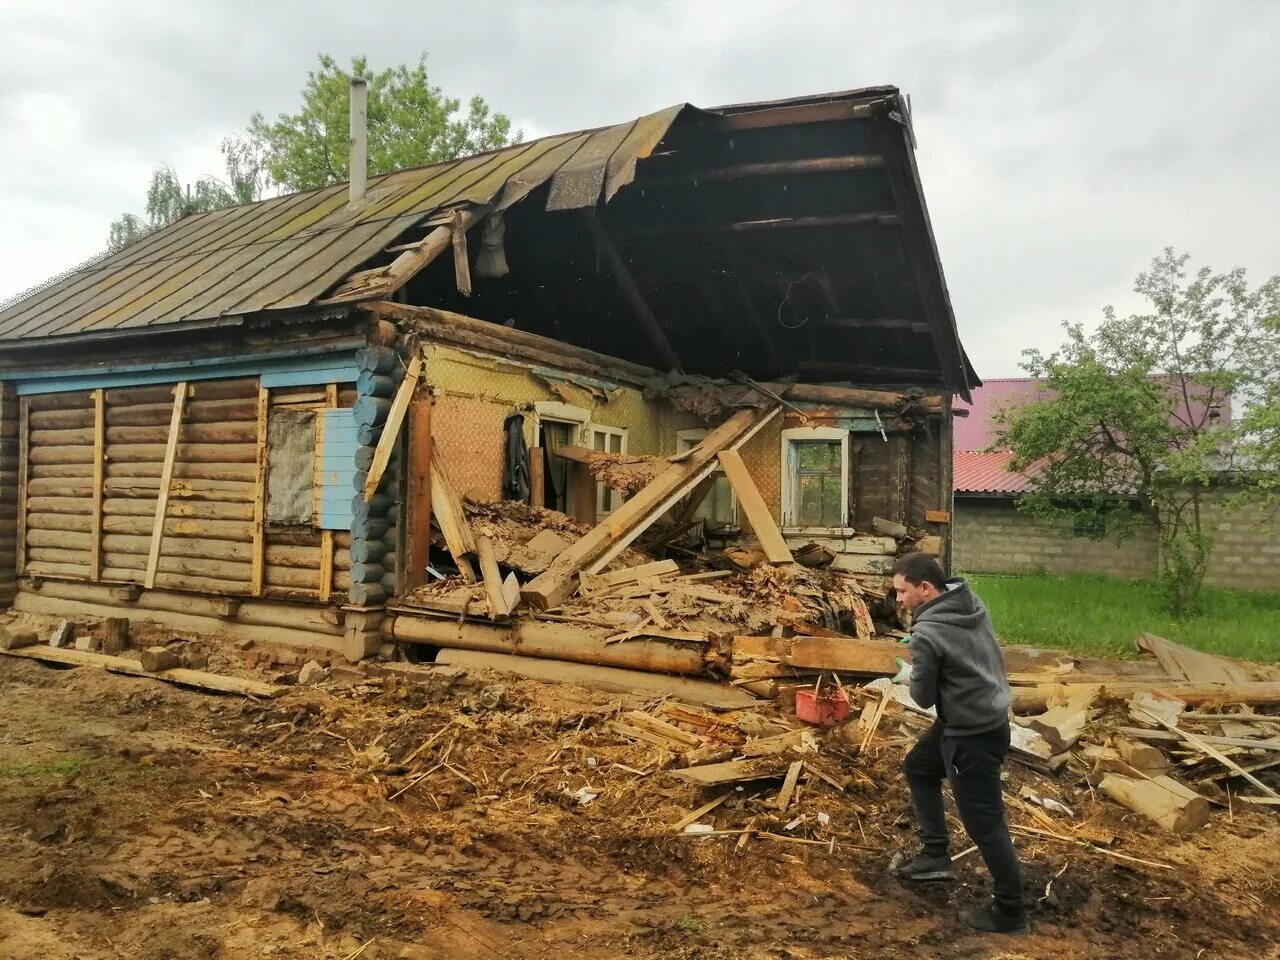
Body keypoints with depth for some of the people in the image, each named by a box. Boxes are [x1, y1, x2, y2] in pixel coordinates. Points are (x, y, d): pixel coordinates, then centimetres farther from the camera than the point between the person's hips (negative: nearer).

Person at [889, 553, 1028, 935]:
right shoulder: (973, 602, -2)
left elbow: (924, 698, -15)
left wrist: (910, 674, 4)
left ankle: (1011, 913, 20)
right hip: (988, 715, 10)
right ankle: (935, 856, 32)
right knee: (917, 766, 25)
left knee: (984, 824, 4)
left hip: (974, 735, -10)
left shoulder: (928, 634, -26)